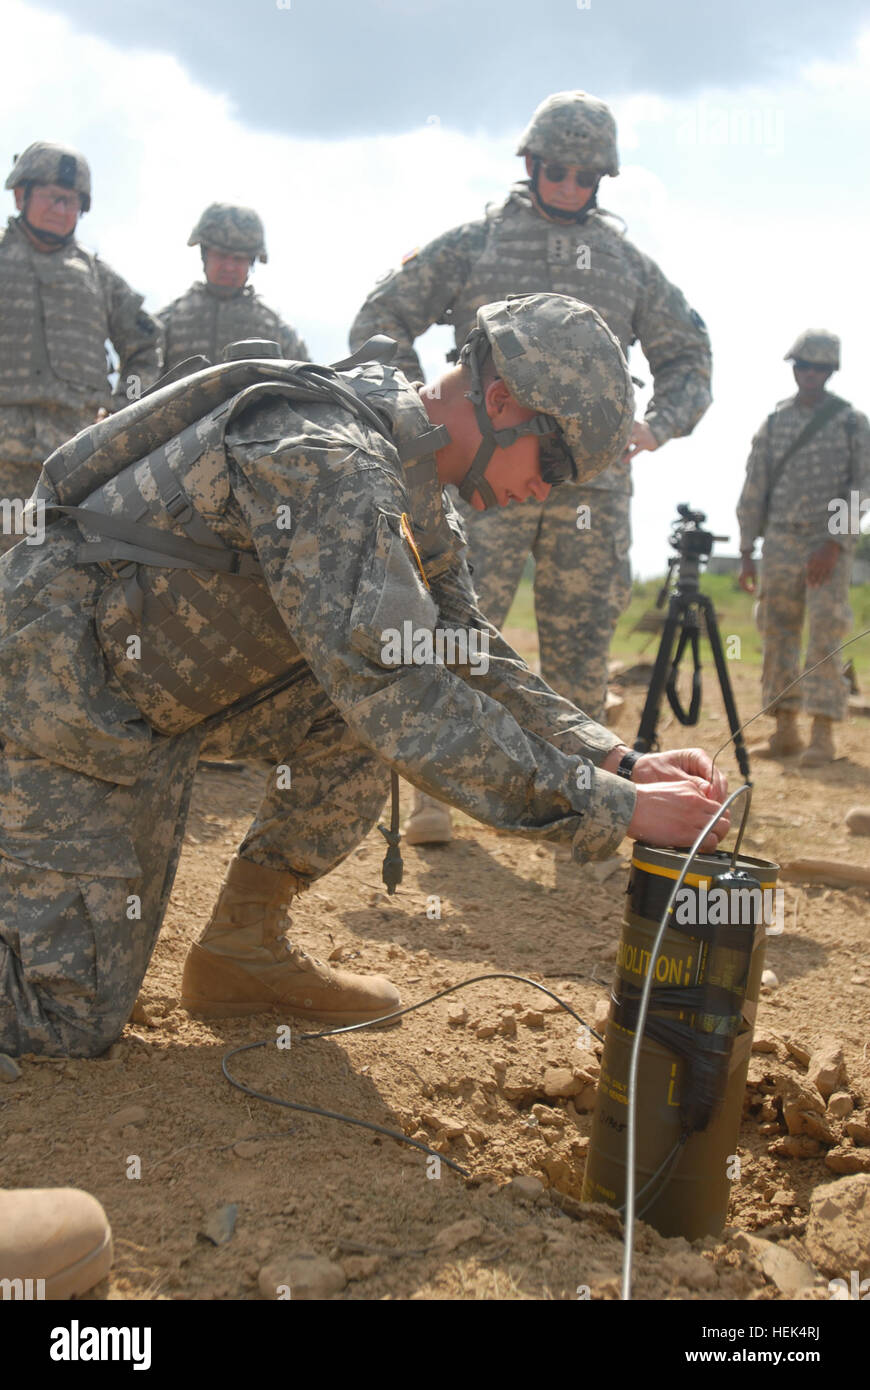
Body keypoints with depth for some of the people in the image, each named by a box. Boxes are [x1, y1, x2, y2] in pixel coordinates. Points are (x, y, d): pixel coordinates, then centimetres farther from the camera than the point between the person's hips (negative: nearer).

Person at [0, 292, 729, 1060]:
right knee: (66, 1025, -8)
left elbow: (471, 657, 7)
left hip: (161, 671, 9)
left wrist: (622, 760, -6)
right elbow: (399, 695, -36)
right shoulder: (328, 459, -28)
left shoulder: (413, 488, 3)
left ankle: (244, 947, 8)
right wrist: (617, 807, -34)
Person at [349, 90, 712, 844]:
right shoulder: (473, 244, 8)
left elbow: (688, 352, 22)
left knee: (581, 646, 6)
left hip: (593, 485, 3)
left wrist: (656, 425, 4)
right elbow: (379, 322, 9)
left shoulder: (627, 260, 15)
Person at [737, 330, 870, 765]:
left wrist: (834, 544, -14)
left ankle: (823, 734, -5)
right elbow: (753, 490, 9)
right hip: (780, 541, 3)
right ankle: (785, 731, 11)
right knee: (778, 635, 4)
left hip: (831, 544, -3)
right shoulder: (773, 422, 8)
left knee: (825, 637, -8)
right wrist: (746, 553, 4)